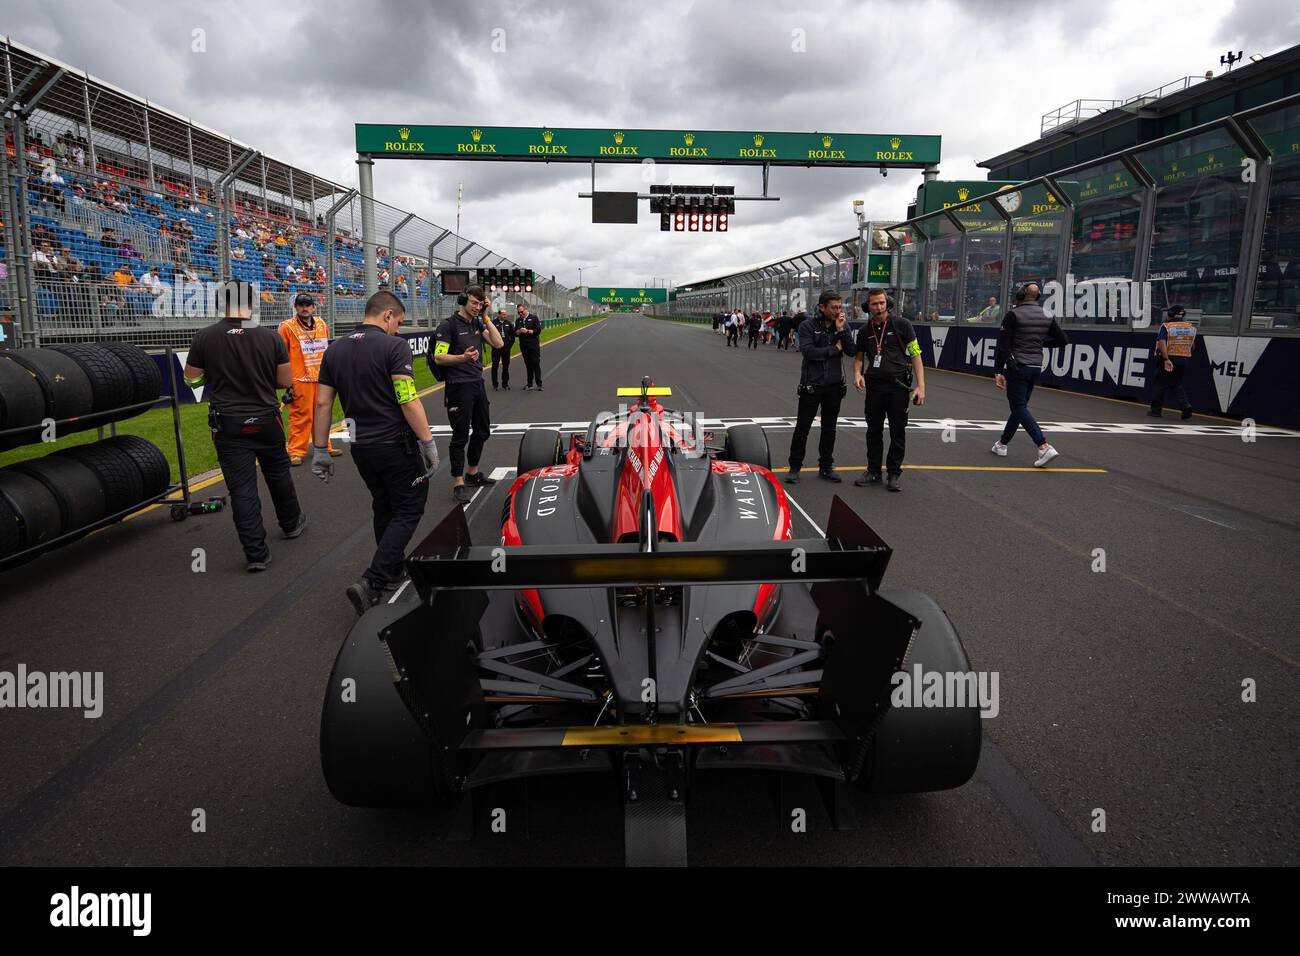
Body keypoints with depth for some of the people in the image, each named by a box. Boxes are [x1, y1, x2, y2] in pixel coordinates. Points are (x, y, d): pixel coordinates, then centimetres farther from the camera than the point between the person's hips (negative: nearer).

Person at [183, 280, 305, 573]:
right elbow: (286, 381, -1)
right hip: (266, 420, 1)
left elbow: (192, 380, 1)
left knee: (242, 488, 2)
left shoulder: (204, 337, -9)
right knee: (279, 474, 22)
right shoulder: (271, 338, -8)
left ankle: (256, 554, 4)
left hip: (228, 425, -1)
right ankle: (291, 523, 42)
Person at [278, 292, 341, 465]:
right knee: (300, 416, -5)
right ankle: (296, 452, 2)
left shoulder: (322, 325, 13)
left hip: (321, 379, 5)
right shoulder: (287, 327, -3)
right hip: (300, 380, -5)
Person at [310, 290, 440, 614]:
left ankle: (393, 571, 35)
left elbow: (322, 403, 6)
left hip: (361, 447, 7)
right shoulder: (394, 346, -11)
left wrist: (320, 450, 11)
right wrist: (428, 443, -15)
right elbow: (408, 401, -20)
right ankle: (370, 584, -9)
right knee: (408, 510, 3)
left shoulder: (334, 350, 7)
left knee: (384, 507, 23)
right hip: (396, 444, -6)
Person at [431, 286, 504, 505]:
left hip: (478, 384, 8)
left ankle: (473, 473, 32)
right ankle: (458, 483, 5)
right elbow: (439, 358, -14)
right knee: (460, 436, -3)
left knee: (482, 431, 16)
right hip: (459, 386, -7)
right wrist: (462, 358, -30)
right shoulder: (449, 324, -10)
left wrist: (486, 317, -1)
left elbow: (498, 343, 1)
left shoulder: (478, 323, 10)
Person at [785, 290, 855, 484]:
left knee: (829, 428, 12)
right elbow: (808, 351, -19)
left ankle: (826, 466, 23)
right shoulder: (808, 326, -6)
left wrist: (841, 330, -14)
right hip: (811, 385, -4)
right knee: (802, 428, 0)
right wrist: (834, 348, -10)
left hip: (834, 385, 4)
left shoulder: (843, 325, 5)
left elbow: (851, 351, -4)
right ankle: (794, 467, 9)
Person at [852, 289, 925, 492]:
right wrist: (857, 373, -5)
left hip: (898, 385, -3)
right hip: (874, 385, 3)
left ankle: (893, 474, 14)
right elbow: (858, 357, 18)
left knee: (898, 431, 3)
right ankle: (873, 471, 21)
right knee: (874, 431, 9)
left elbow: (915, 354, -4)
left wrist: (920, 386, -12)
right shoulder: (865, 330, 8)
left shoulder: (901, 324, -4)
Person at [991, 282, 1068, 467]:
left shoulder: (1013, 315, -11)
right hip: (1036, 367, 7)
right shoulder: (1046, 316, 6)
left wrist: (998, 371, -10)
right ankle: (1002, 444, 27)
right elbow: (1061, 339, 13)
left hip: (1017, 367, -6)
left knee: (1019, 408, -6)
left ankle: (1044, 447, -19)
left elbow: (1003, 345, -13)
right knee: (1019, 406, 16)